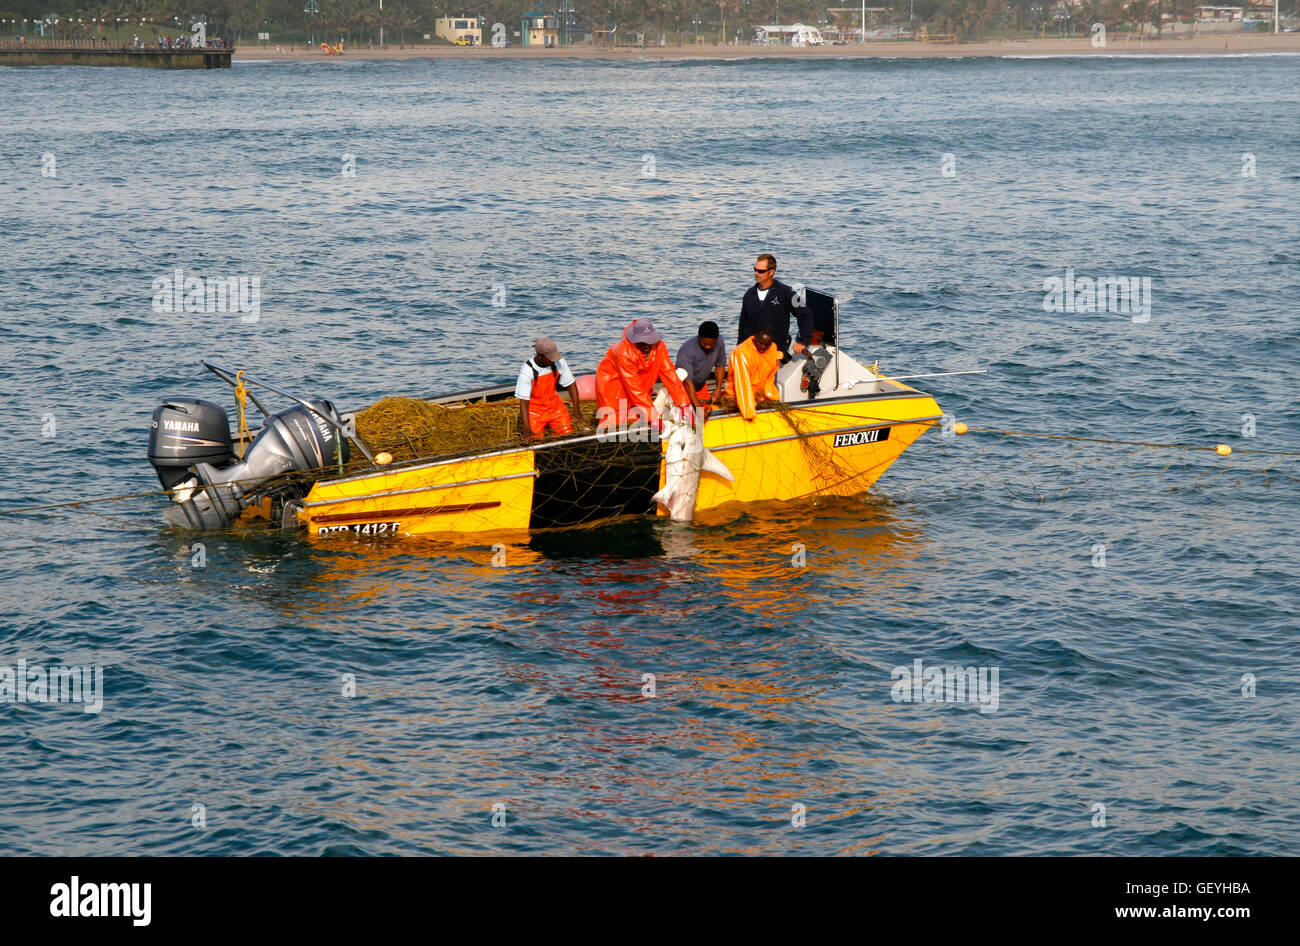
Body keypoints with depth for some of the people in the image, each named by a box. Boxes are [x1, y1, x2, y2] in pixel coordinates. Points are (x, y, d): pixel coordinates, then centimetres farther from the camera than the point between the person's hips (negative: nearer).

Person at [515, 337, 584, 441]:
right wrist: (526, 429, -31)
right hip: (535, 410, -4)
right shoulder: (527, 371, -25)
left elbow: (571, 385, -1)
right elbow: (523, 402, -25)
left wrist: (577, 410, -6)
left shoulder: (559, 362, -14)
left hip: (555, 407, 4)